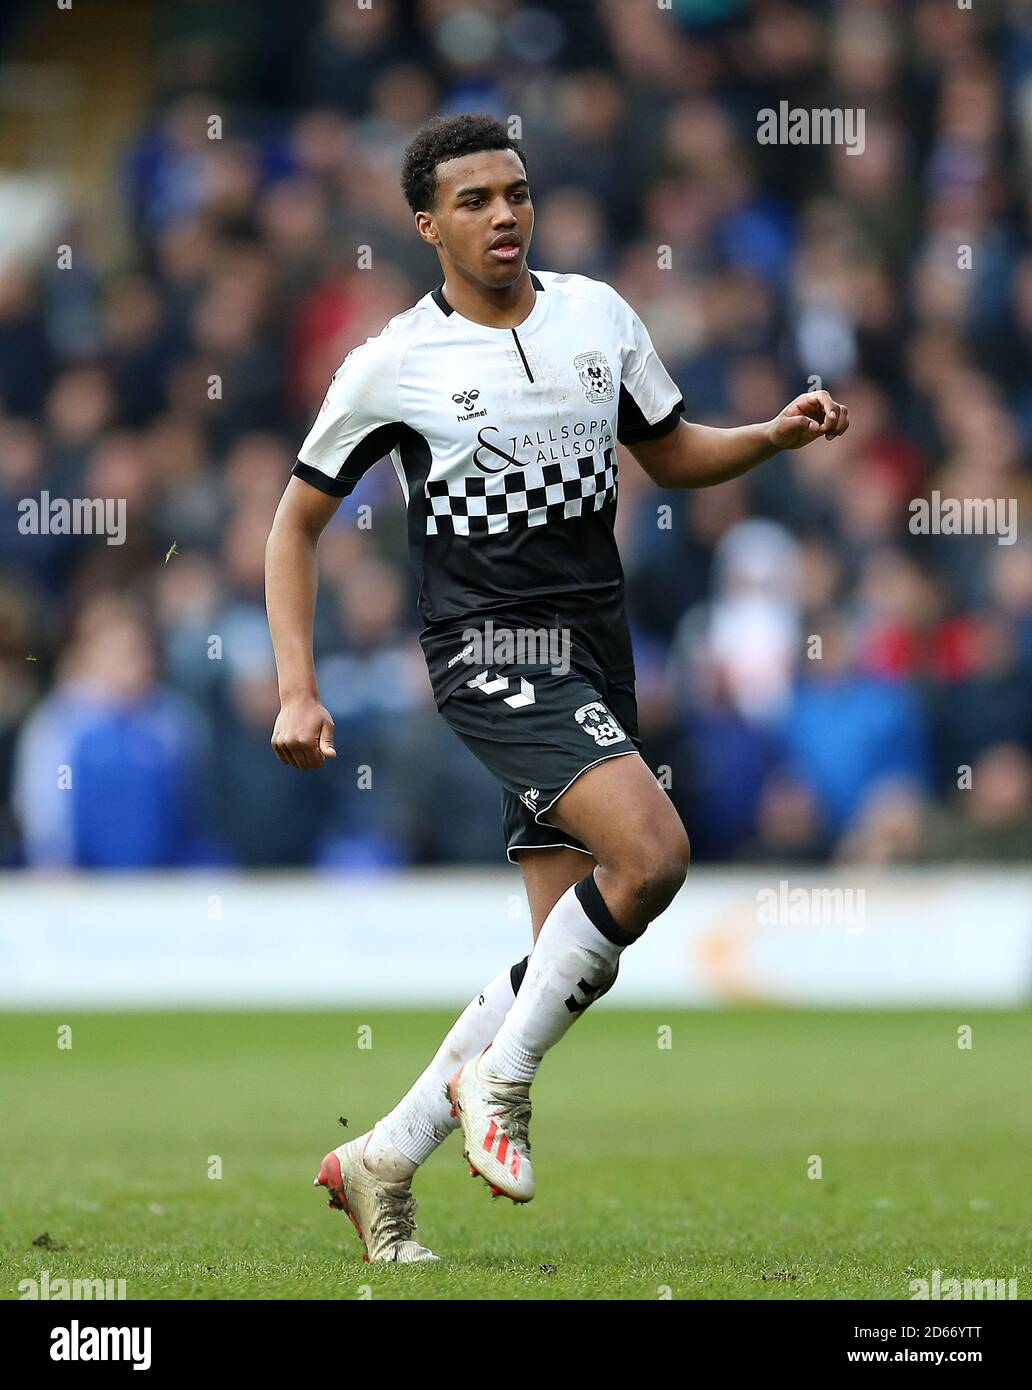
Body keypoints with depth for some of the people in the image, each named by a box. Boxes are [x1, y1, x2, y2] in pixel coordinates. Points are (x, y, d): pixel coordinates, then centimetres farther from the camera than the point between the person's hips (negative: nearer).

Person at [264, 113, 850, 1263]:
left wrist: (777, 434, 2)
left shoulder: (597, 315, 9)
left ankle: (382, 1163, 15)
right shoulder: (393, 366, -3)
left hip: (595, 656, 6)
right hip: (492, 651, -6)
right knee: (653, 849, -27)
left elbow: (669, 455, 22)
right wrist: (297, 693, -3)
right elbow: (297, 523, 5)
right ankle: (500, 1076, -10)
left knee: (577, 962, 4)